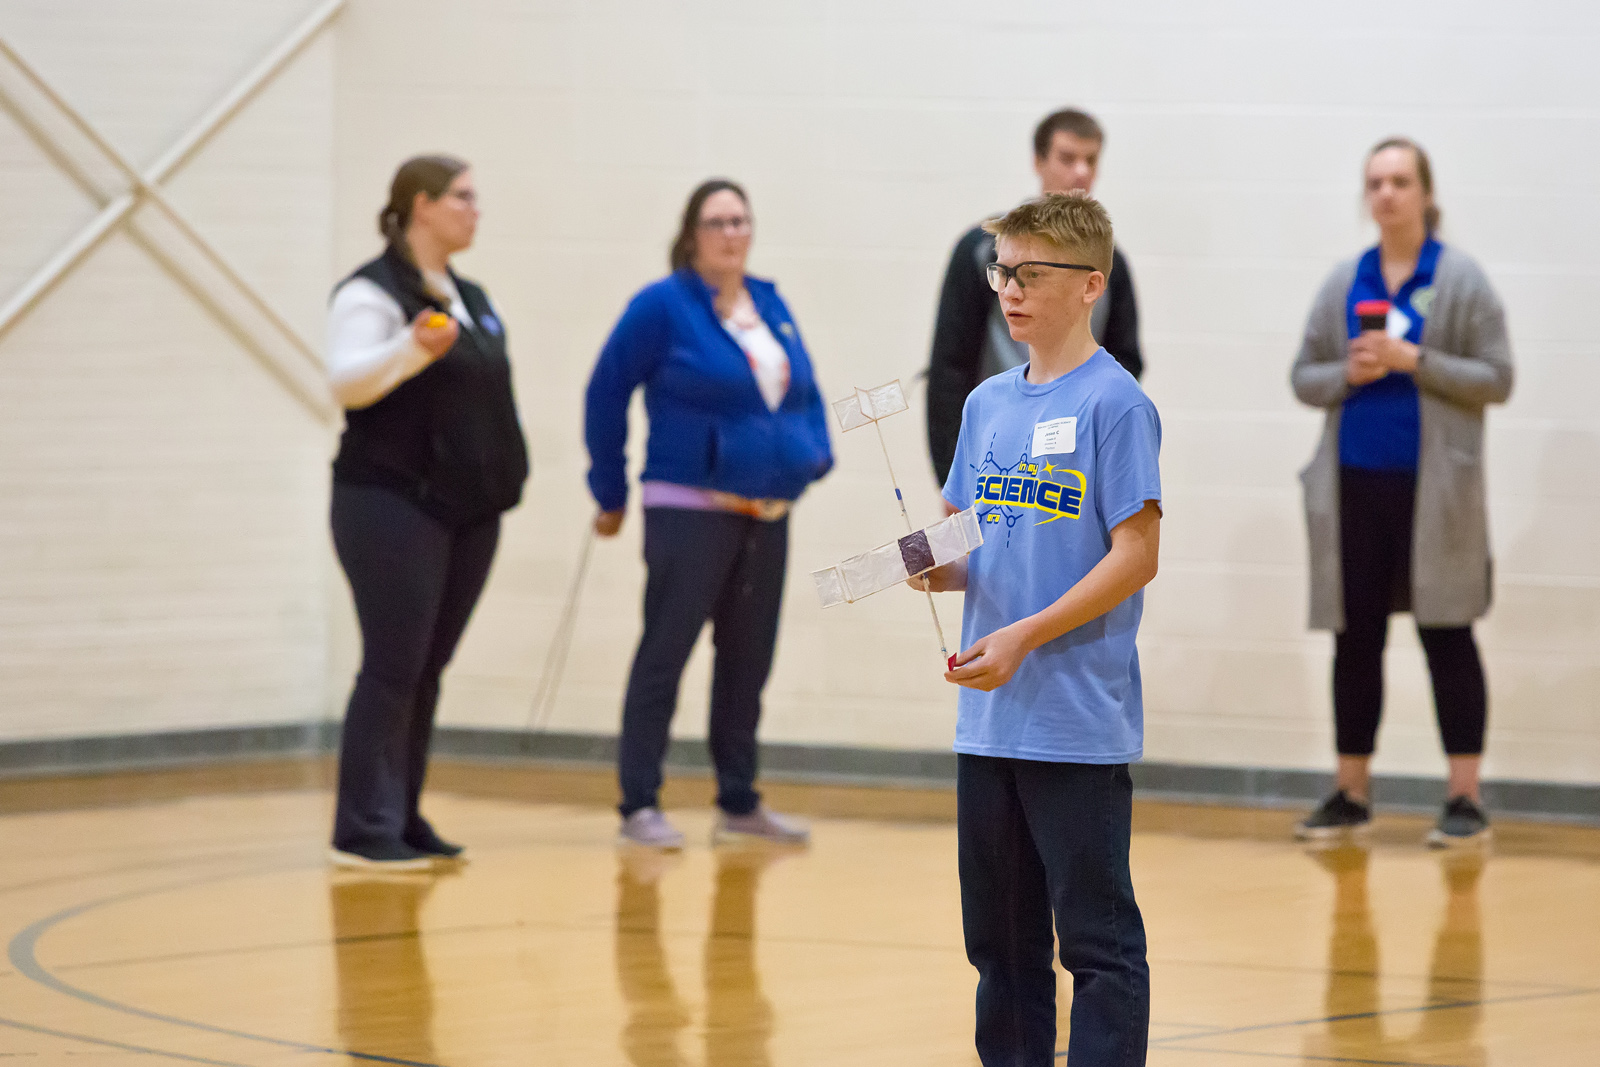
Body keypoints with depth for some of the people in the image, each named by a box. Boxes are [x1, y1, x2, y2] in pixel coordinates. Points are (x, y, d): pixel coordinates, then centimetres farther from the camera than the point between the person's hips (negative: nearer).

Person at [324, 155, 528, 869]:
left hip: (467, 511, 8)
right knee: (393, 669, -9)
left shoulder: (470, 300, 18)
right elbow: (347, 380, -22)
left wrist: (506, 476, 18)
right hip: (393, 507, -8)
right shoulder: (374, 292, -9)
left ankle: (403, 820, 15)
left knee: (427, 672, 10)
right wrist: (412, 348, -36)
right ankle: (364, 831, -7)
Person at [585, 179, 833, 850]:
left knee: (748, 659, 11)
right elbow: (607, 392, -5)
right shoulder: (663, 306, -6)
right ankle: (639, 806, -3)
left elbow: (805, 390, 20)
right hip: (690, 510, -7)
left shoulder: (771, 307, 12)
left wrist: (815, 451, 2)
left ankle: (739, 803, 20)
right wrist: (610, 493, -4)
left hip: (767, 512, 7)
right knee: (664, 654, -6)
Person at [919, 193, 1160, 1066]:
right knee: (1000, 936, 13)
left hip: (1079, 723, -7)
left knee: (1096, 937, -3)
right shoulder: (988, 403, 13)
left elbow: (1136, 555, -12)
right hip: (988, 720, 7)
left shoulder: (1113, 403, -8)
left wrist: (1024, 636, -17)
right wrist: (927, 564, -5)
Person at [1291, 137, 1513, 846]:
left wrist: (1414, 361, -15)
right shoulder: (1344, 283, 10)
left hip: (1434, 489, -4)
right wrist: (1347, 373, -9)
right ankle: (1351, 795, 14)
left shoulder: (1461, 280, -1)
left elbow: (1496, 379, -5)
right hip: (1355, 487, 4)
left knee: (1446, 635, -3)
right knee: (1355, 641, 7)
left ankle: (1465, 799, 2)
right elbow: (1304, 376, 12)